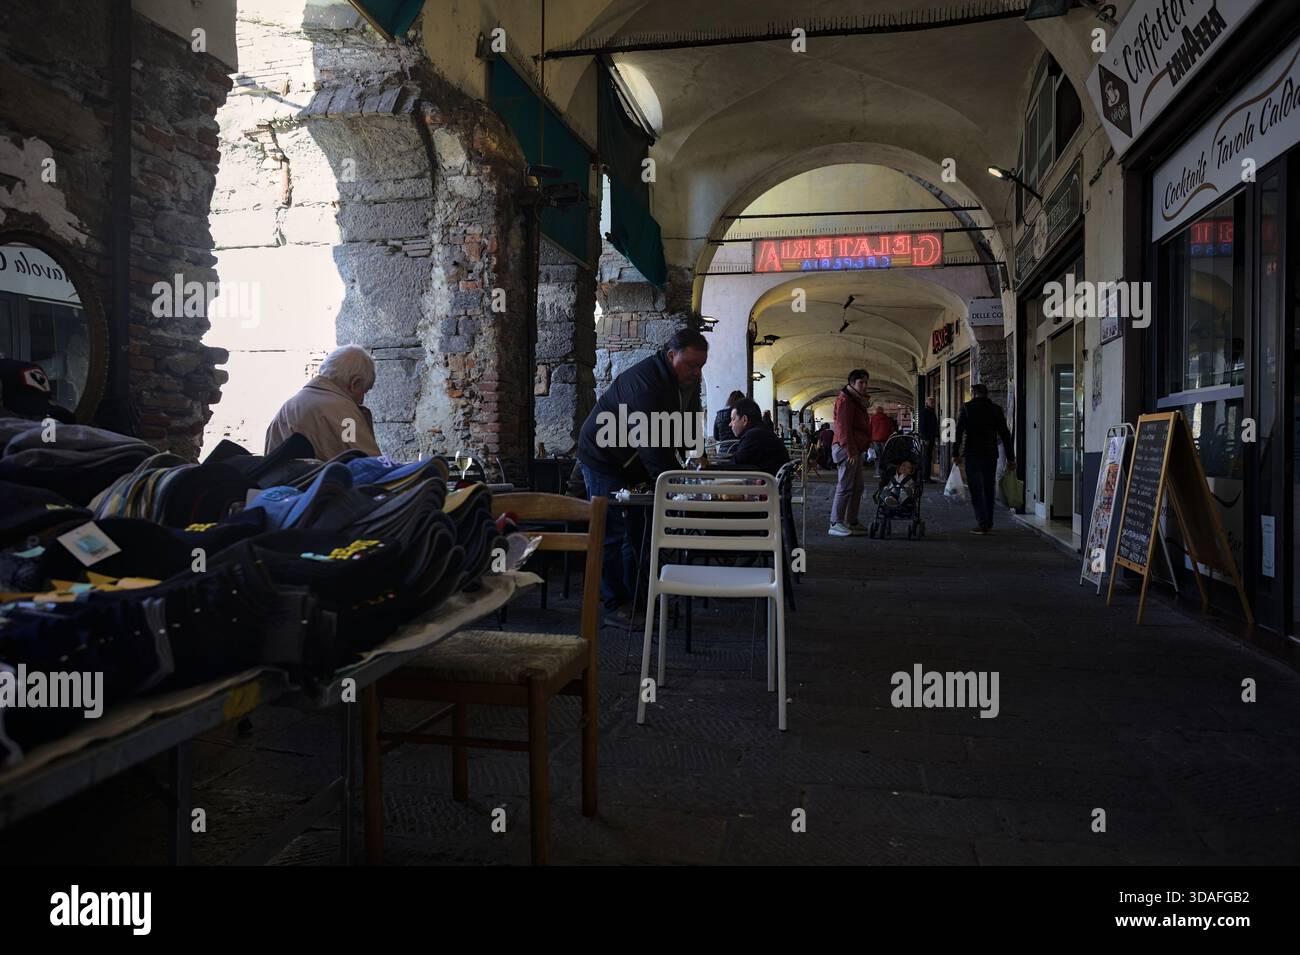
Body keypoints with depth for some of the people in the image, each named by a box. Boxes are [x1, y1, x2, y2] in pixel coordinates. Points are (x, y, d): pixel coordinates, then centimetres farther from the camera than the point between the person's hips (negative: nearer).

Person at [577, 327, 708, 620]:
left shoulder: (689, 382, -1)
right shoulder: (644, 380, -30)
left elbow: (687, 430, 5)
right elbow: (651, 441, -37)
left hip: (634, 464, 9)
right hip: (604, 460, -9)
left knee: (637, 532, 10)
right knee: (612, 533, -7)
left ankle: (636, 597, 18)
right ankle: (615, 604, 1)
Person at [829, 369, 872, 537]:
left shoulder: (857, 400, 21)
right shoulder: (845, 400, -11)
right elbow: (844, 428, -19)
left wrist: (857, 450, 17)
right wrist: (850, 451, -22)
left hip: (855, 449, 11)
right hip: (847, 449, -11)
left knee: (857, 487, 12)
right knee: (845, 487, -11)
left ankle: (851, 522, 18)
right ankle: (836, 524, -9)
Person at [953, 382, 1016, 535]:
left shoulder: (967, 408, -2)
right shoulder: (996, 409, 5)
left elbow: (959, 432, -6)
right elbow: (1005, 434, 5)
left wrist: (956, 454, -3)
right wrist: (1011, 457, 9)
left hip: (972, 455, -3)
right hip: (991, 454, 3)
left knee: (976, 489, -1)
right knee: (988, 488, 13)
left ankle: (982, 523, -7)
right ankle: (988, 523, 18)